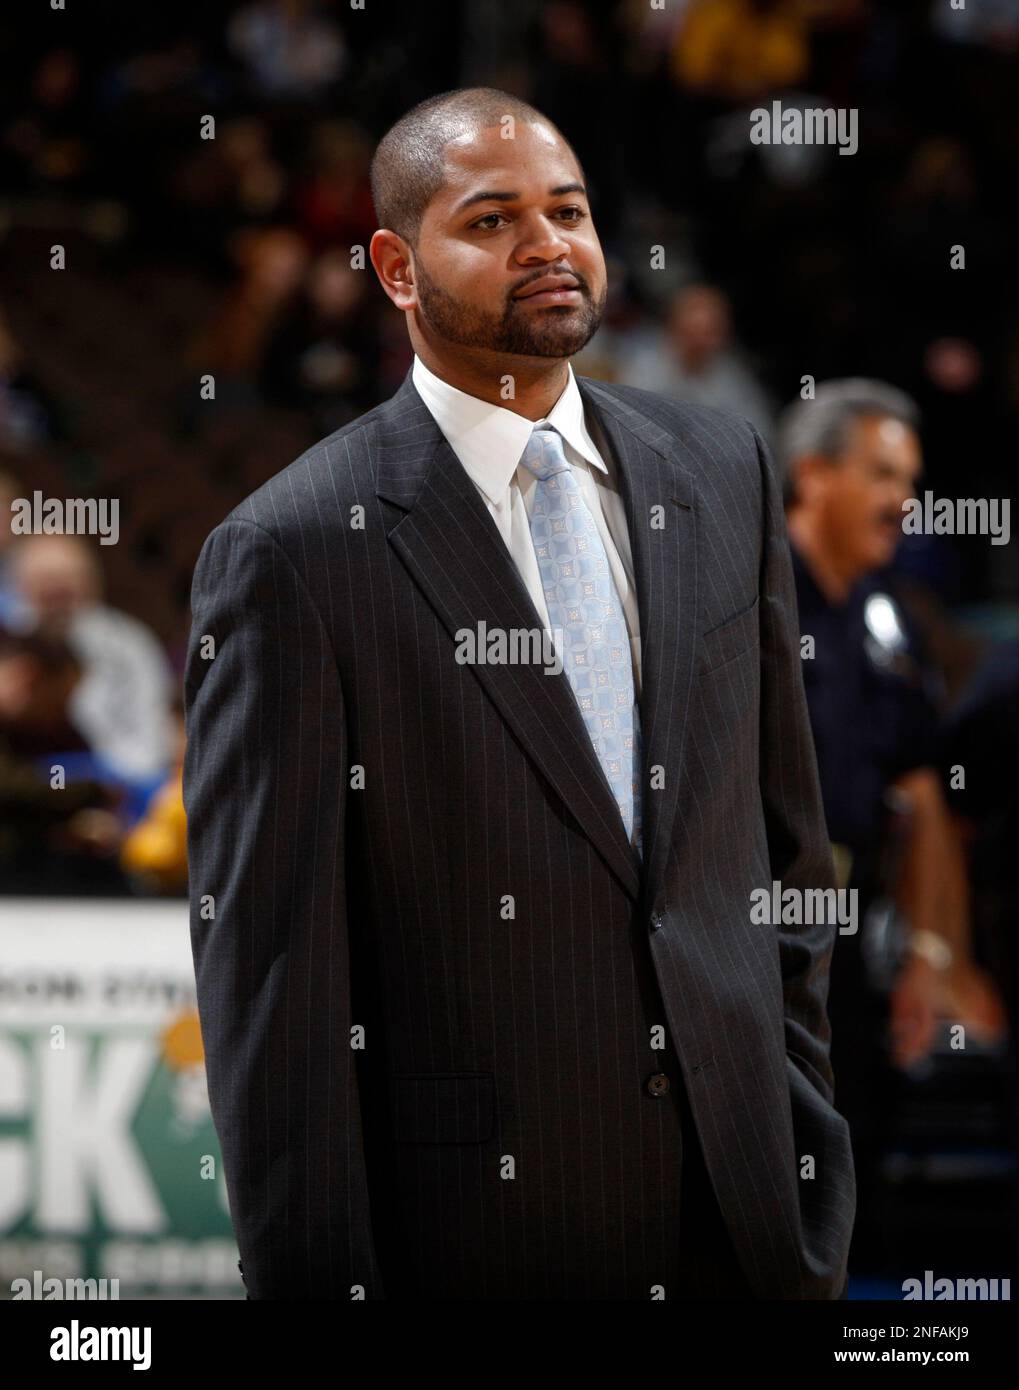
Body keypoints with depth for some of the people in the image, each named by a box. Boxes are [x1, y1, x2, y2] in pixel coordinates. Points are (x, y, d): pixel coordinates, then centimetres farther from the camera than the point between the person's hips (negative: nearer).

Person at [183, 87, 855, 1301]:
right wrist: (318, 1280, -11)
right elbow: (268, 967, -10)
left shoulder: (722, 471, 7)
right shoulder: (291, 555, -10)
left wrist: (802, 1136, 11)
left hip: (743, 1201, 5)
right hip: (475, 1222, -4)